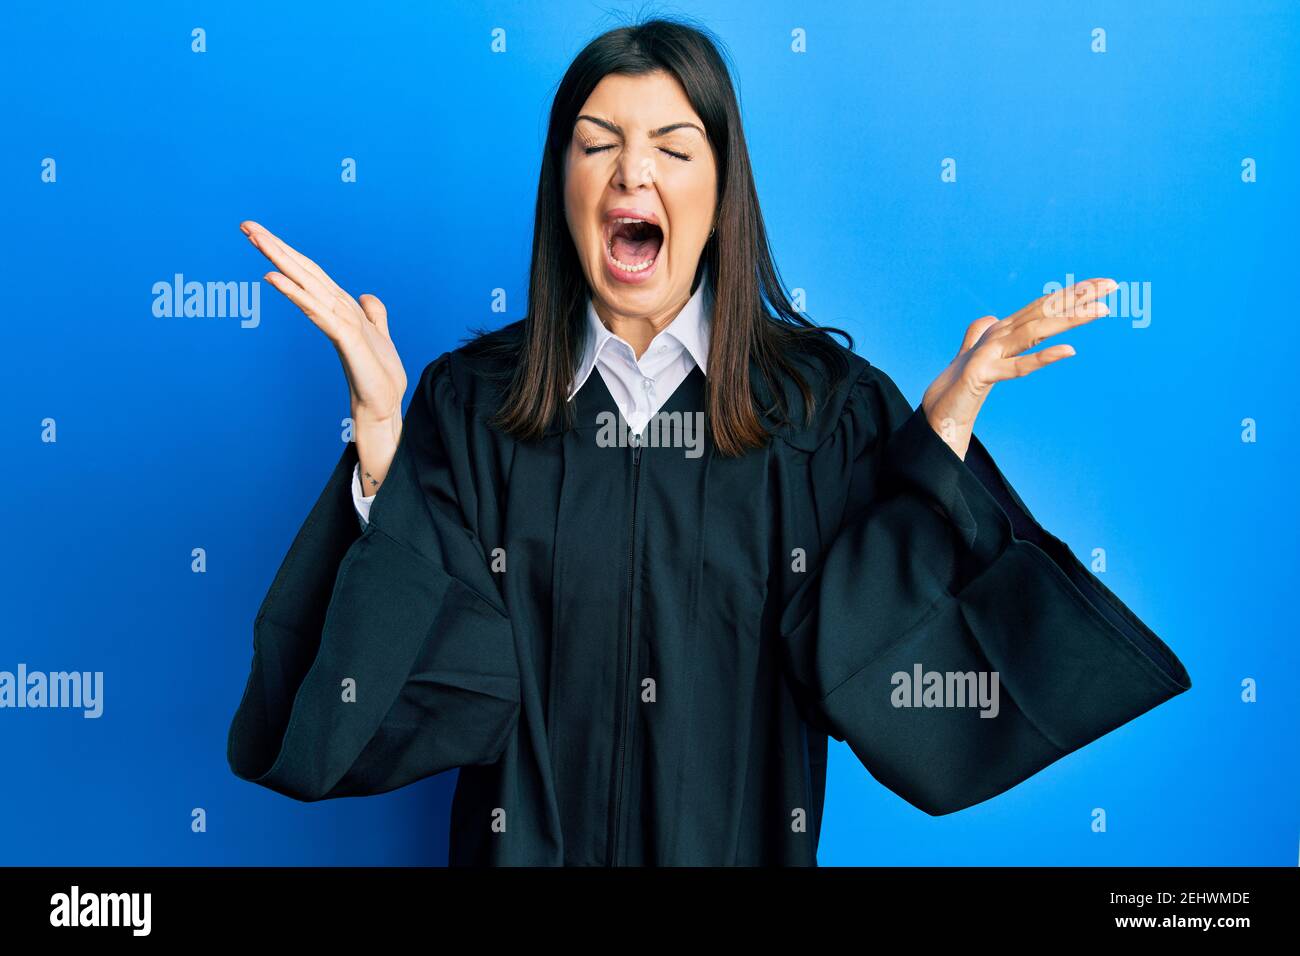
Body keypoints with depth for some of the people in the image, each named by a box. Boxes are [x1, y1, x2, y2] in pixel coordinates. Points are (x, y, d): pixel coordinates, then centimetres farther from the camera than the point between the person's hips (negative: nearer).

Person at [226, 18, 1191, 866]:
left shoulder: (826, 400, -8)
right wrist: (379, 424, -24)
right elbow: (423, 668, -15)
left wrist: (943, 427, -22)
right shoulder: (469, 399, -7)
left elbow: (863, 657, -15)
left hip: (741, 836, 0)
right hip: (532, 834, 0)